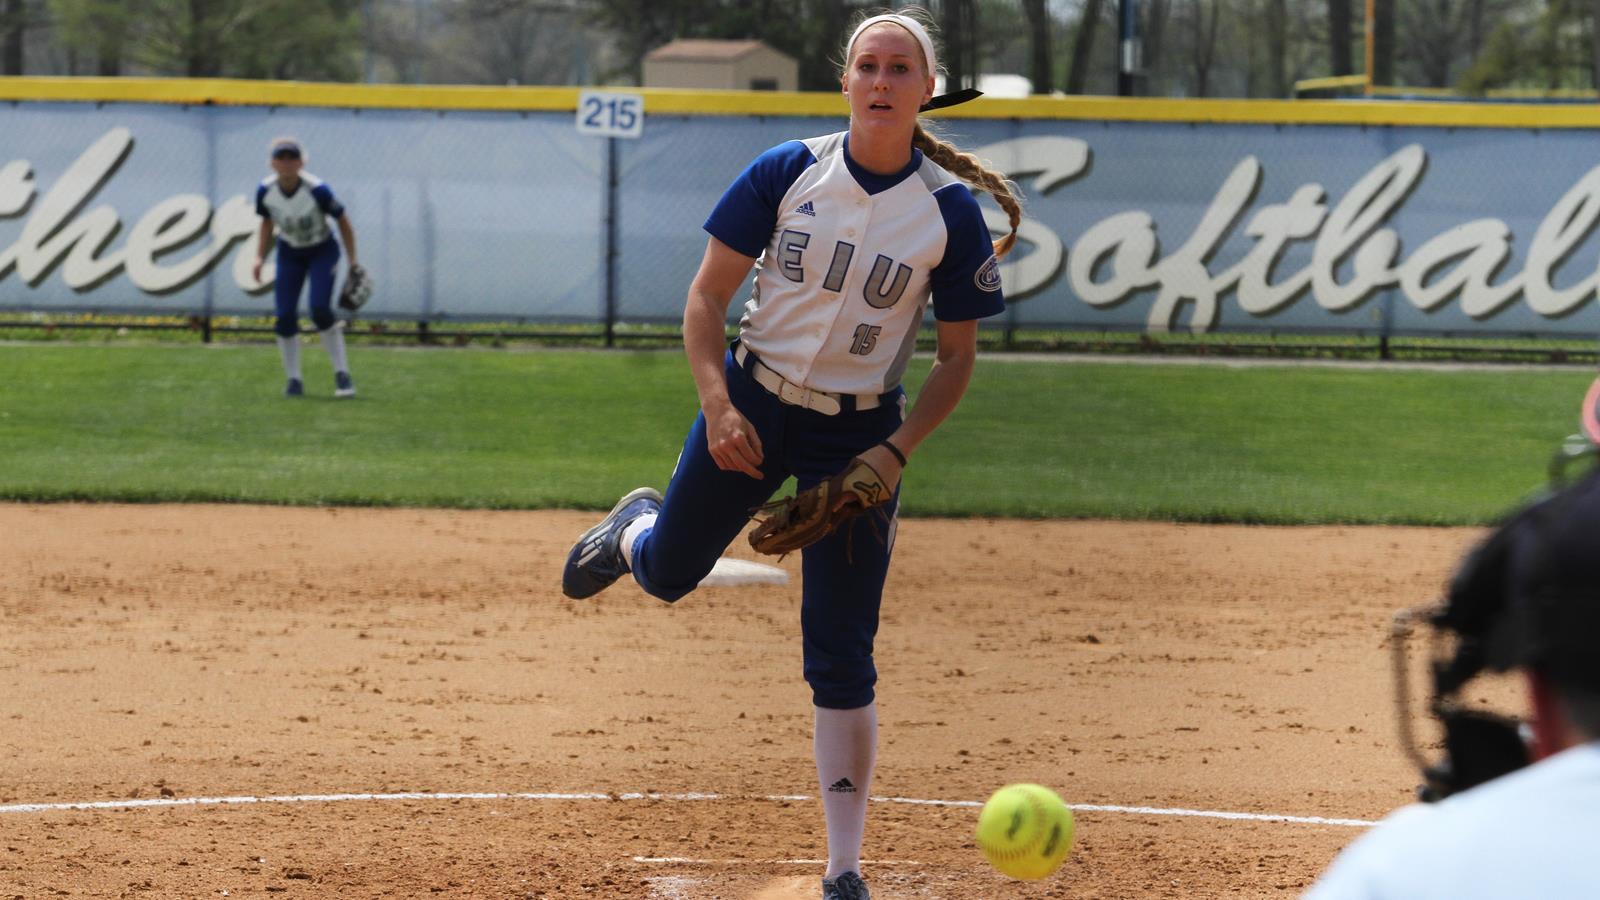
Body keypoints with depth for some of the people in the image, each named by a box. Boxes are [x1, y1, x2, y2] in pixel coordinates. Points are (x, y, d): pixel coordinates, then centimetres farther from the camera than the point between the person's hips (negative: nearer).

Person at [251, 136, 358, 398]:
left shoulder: (317, 190, -28)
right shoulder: (265, 191, -16)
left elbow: (343, 220, -13)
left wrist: (353, 261, -9)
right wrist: (260, 257, -5)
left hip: (322, 251, -4)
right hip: (289, 253, 4)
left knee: (320, 310, -20)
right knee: (285, 316, -7)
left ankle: (342, 374, -7)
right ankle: (294, 380, 5)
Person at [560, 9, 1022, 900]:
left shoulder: (952, 211, -10)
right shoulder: (787, 172, -9)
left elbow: (957, 358, -2)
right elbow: (708, 296, -3)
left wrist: (894, 455, -14)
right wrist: (718, 406, -16)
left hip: (861, 435, -1)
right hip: (752, 403, 1)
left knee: (841, 657, -4)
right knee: (666, 573, 15)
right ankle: (636, 525, 55)